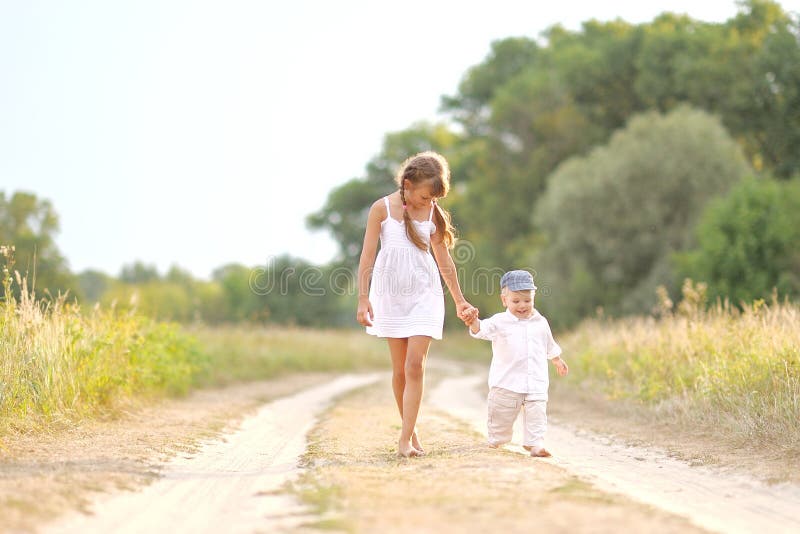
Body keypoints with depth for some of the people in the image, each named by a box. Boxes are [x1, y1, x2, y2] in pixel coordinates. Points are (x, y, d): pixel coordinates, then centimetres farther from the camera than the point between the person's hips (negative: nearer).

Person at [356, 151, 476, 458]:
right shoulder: (382, 209, -5)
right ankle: (410, 431, 17)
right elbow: (367, 257, -3)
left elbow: (444, 261, 11)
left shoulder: (433, 213, 2)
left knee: (415, 365, -11)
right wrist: (363, 299, -9)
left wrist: (459, 300, 14)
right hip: (391, 293, 0)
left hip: (424, 294, 1)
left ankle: (405, 439, -13)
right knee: (400, 369, 4)